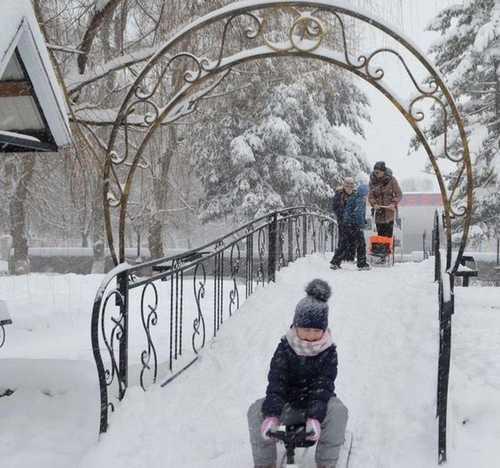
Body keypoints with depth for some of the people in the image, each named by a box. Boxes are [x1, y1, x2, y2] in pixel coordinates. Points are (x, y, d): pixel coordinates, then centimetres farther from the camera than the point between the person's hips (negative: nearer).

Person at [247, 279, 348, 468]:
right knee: (256, 411, -24)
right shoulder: (285, 347, -11)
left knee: (338, 411, -33)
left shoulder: (328, 351, -13)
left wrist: (314, 416, -37)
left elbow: (323, 385, -21)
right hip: (288, 399, 1)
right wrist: (271, 415, -33)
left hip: (317, 400, -1)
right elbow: (276, 382, -18)